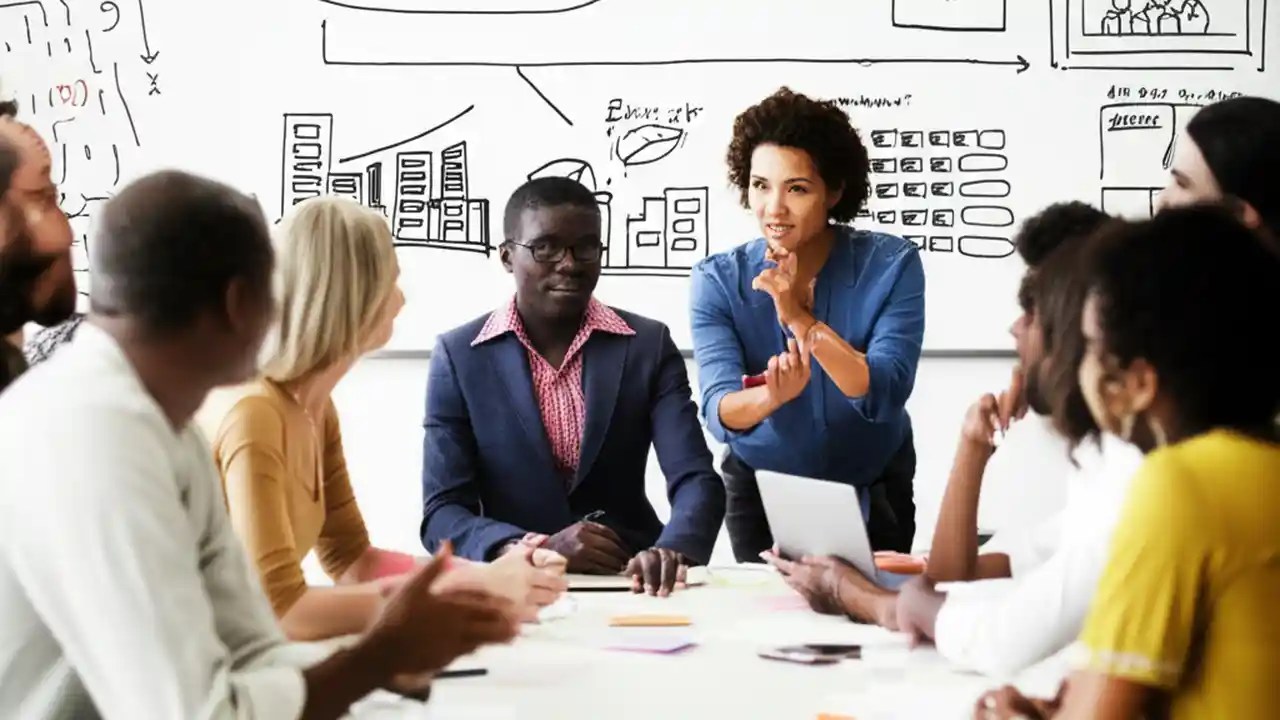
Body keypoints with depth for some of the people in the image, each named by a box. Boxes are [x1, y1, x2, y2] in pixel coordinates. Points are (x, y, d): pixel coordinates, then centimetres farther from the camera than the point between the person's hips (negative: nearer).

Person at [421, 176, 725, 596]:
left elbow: (697, 480, -7)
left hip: (631, 582, 1)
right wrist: (537, 550, -22)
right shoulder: (459, 356, 0)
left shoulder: (648, 346, 3)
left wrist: (672, 552, -30)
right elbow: (441, 514, -4)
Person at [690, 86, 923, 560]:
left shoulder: (890, 265, -17)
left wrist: (800, 319, -39)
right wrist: (771, 397, -49)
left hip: (871, 494, 0)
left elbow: (885, 396, -28)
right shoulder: (718, 281, -15)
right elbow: (719, 410, -27)